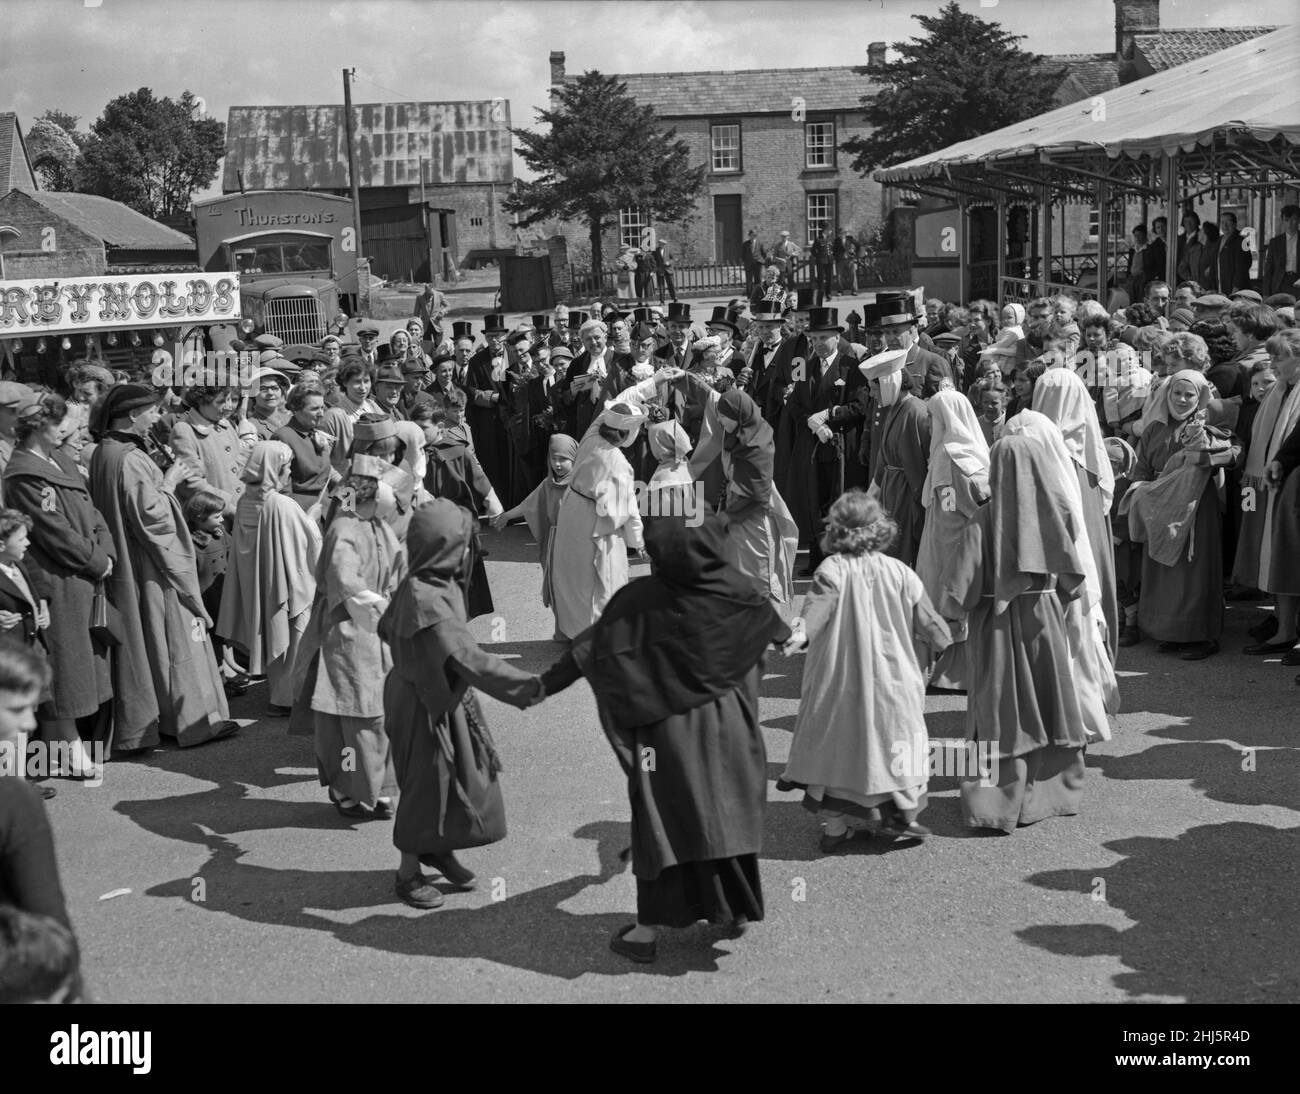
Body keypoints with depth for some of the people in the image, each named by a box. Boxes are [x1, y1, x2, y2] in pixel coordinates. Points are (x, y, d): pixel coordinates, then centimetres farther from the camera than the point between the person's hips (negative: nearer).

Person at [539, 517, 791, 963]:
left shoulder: (639, 599, -13)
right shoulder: (734, 593, -6)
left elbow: (591, 646, -12)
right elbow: (772, 625, 15)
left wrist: (546, 682, -5)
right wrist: (791, 634, 37)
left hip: (666, 726, -2)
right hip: (726, 724, 2)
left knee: (661, 815, 3)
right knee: (729, 809, 15)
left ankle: (649, 926, 3)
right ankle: (736, 908, 28)